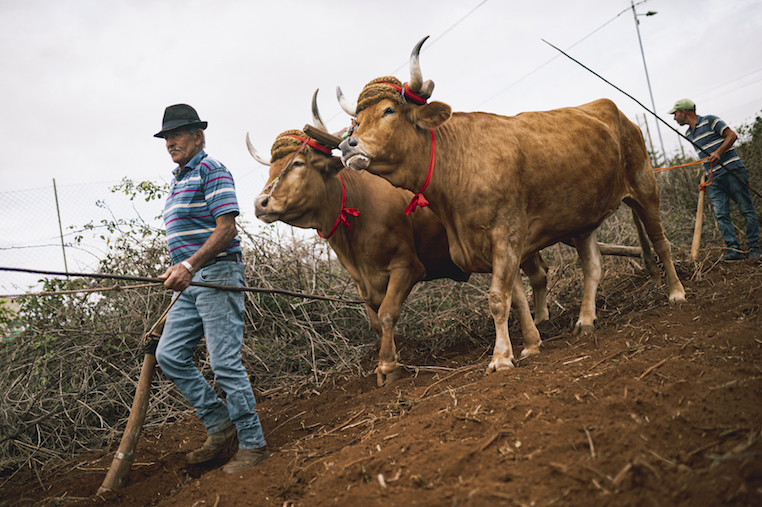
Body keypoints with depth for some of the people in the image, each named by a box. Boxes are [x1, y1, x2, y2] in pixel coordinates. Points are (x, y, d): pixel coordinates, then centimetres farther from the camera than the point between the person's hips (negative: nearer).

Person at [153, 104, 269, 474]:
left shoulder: (211, 171, -7)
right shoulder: (177, 180, 22)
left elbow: (226, 229, -17)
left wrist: (189, 266, -26)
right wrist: (180, 273, 22)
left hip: (217, 274, -9)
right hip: (191, 281, 10)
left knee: (225, 362, -8)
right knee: (169, 355, 6)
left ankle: (253, 444, 3)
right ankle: (220, 425, 16)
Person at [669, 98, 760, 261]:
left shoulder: (709, 121, -3)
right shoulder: (689, 134, 18)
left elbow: (732, 135, -8)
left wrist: (718, 152, -21)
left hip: (732, 170, -7)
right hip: (714, 178, 7)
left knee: (746, 209, -2)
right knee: (721, 214, -6)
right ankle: (734, 249, -7)